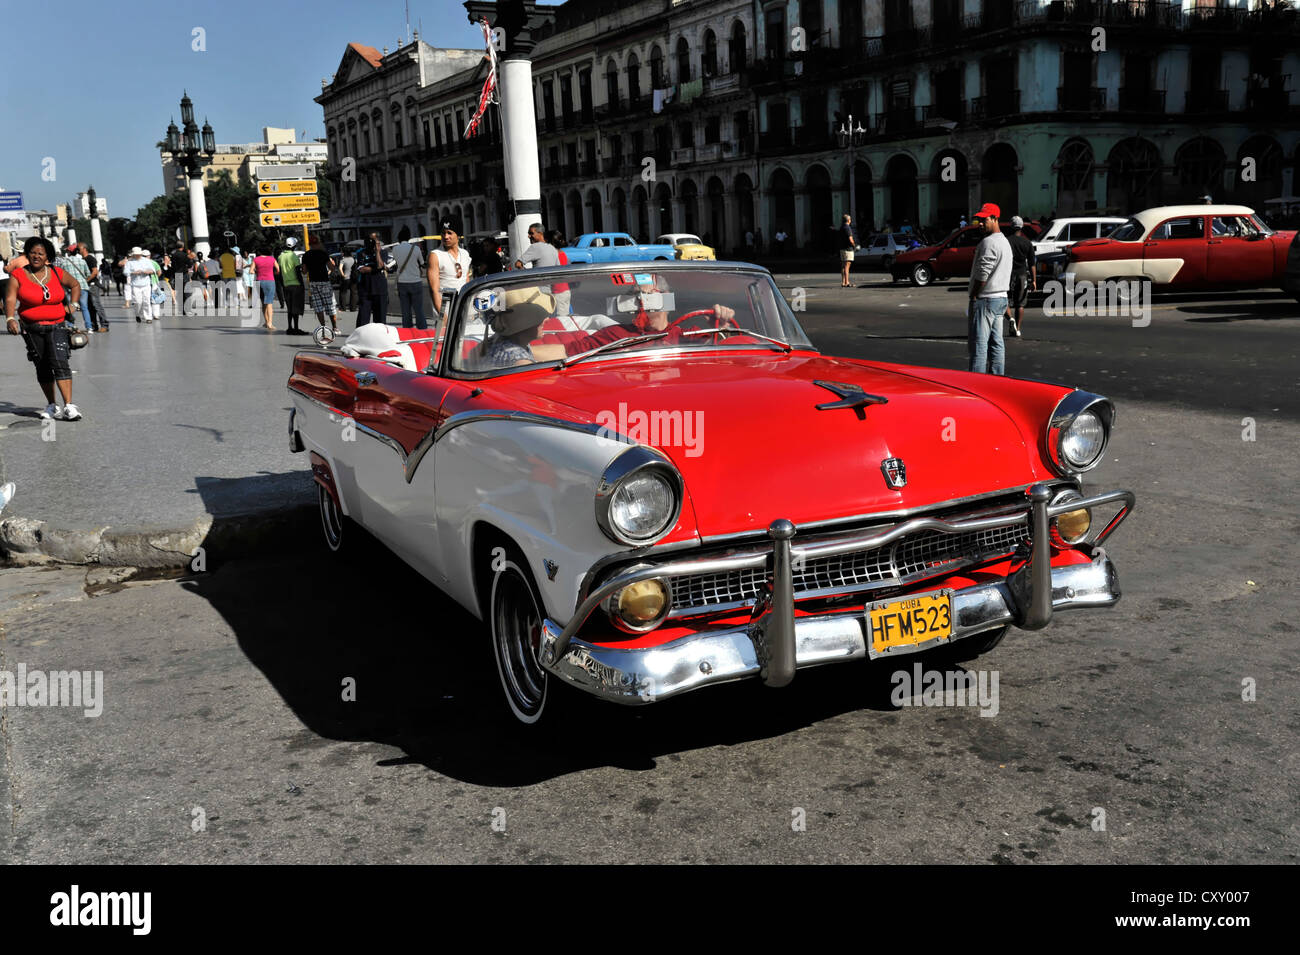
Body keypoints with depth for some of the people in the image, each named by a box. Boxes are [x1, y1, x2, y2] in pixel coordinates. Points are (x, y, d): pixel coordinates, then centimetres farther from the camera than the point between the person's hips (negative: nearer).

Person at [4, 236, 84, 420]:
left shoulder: (57, 273, 3)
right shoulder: (18, 275, -2)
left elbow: (75, 285, 21)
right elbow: (10, 299, -11)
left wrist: (73, 305, 8)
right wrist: (10, 319, -28)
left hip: (57, 326, -1)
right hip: (32, 328, 1)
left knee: (59, 362, -16)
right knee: (42, 368, 8)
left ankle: (69, 406, -21)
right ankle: (51, 405, 22)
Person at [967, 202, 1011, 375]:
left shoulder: (989, 242, -15)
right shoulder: (1005, 241, 18)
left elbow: (982, 274, -19)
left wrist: (973, 297, -12)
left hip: (985, 299, -10)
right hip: (1001, 298, 10)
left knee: (978, 344, -9)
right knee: (996, 343, 11)